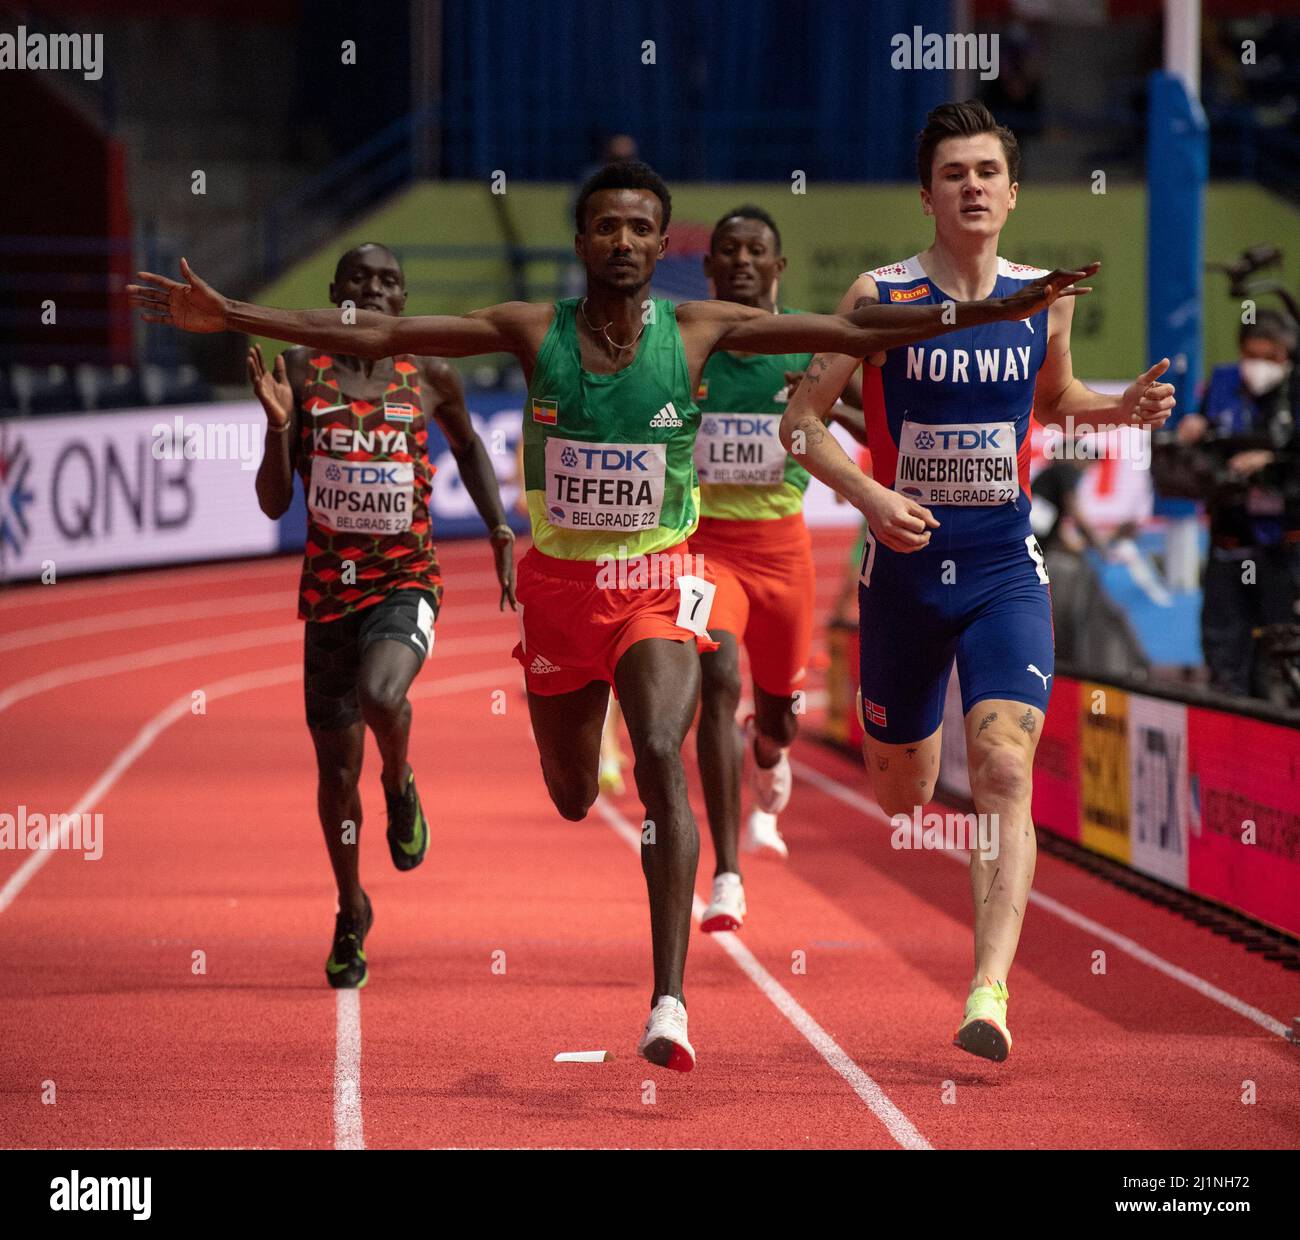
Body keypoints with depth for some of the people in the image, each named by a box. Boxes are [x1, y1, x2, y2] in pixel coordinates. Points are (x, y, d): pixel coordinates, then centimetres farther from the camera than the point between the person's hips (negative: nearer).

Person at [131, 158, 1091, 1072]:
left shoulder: (700, 331, -6)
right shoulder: (533, 332, -6)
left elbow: (854, 330, -5)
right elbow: (374, 334, -7)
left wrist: (995, 311, -11)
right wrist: (227, 318, -13)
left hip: (658, 584, -2)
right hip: (561, 580, 2)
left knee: (661, 759, -24)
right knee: (571, 795, 14)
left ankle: (670, 1000, -27)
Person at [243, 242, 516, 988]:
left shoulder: (429, 375, 0)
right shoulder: (302, 371, -1)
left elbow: (468, 446, 21)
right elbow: (274, 503, -3)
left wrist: (501, 530, 14)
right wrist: (278, 423, -18)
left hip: (407, 579, -2)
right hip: (330, 585, 2)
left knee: (380, 694, -33)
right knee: (337, 766, 6)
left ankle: (402, 786, 2)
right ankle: (353, 914, 27)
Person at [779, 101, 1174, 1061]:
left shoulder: (1046, 297, 2)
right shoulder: (881, 298, -6)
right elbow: (801, 419, -2)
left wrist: (1125, 407, 2)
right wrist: (870, 495, -19)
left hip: (1005, 573, 1)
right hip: (904, 569, 0)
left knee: (1005, 773, -19)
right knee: (901, 795, 11)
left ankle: (991, 992, -26)